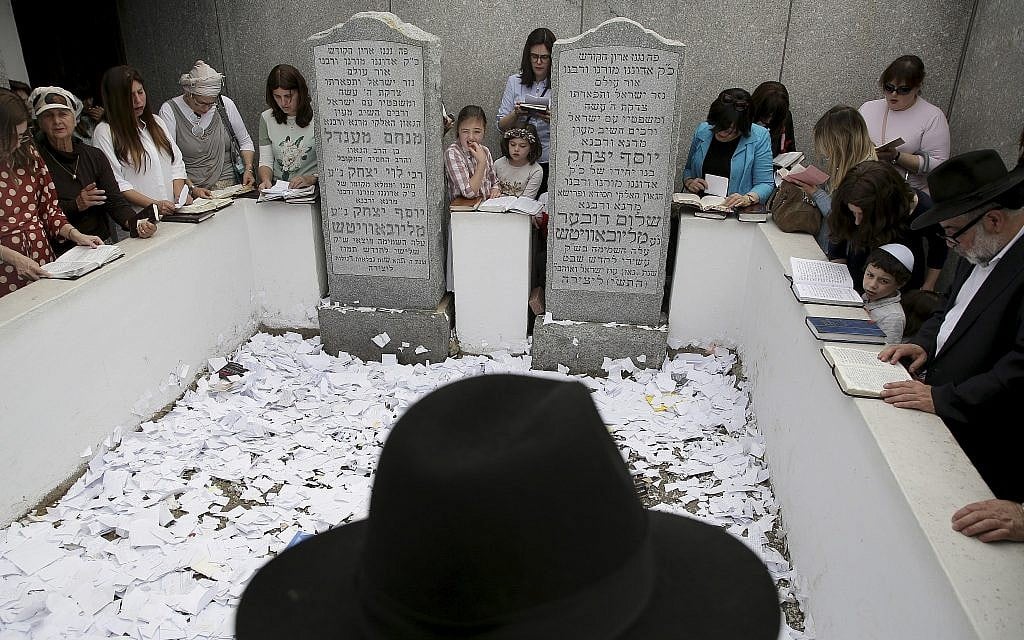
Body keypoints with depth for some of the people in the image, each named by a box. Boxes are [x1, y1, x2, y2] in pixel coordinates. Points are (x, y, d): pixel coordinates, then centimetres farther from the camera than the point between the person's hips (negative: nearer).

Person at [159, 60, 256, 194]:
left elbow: (245, 142, 17)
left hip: (230, 187, 1)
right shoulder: (170, 111, -2)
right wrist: (192, 188, -18)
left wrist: (248, 169, 0)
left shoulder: (226, 105, 6)